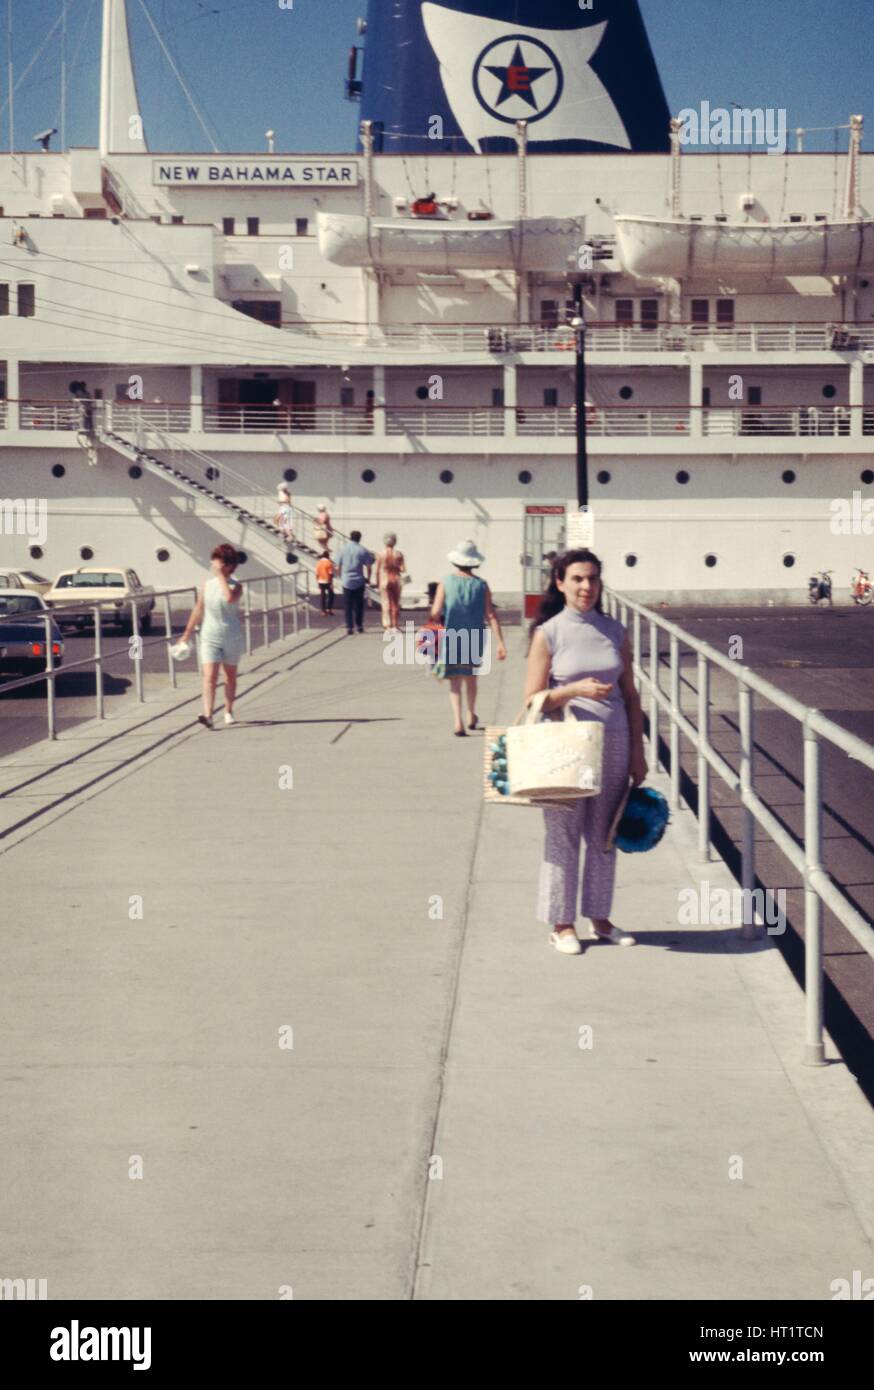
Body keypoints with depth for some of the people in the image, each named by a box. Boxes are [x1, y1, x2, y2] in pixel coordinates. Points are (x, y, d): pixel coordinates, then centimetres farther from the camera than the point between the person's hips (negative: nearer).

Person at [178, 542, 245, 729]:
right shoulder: (207, 585, 2)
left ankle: (229, 712, 32)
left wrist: (221, 576, -23)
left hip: (232, 638, -1)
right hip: (210, 638, 1)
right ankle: (208, 715, -23)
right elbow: (198, 611, 11)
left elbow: (230, 598, -33)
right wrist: (187, 634, 14)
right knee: (209, 677, -14)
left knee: (230, 676, 15)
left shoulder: (235, 586, -8)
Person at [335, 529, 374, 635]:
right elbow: (368, 566, -7)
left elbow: (338, 566, 3)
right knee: (359, 604, 13)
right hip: (359, 581, 0)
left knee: (347, 605, 4)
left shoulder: (343, 549, 1)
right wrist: (368, 578, 8)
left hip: (346, 581, 0)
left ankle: (349, 627, -1)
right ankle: (359, 625, 18)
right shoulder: (362, 550, -3)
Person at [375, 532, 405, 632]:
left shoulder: (380, 554, -7)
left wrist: (377, 582, 4)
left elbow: (377, 570, -6)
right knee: (396, 604, 12)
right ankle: (395, 625, 16)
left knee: (386, 603, 2)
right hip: (396, 580, 1)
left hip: (384, 581, -1)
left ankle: (387, 626, -2)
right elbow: (402, 569, -8)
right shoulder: (398, 554, -4)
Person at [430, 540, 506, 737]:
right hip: (474, 639, 2)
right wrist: (500, 643, -9)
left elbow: (435, 613, -14)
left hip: (450, 639, -2)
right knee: (470, 678, 22)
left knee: (455, 681, 4)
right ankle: (471, 717, 37)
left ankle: (459, 722, -13)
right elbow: (491, 616, -8)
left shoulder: (445, 583, -7)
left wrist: (437, 621, 8)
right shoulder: (481, 586, -4)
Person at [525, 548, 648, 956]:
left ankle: (599, 917, 23)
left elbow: (630, 695, 10)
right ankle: (562, 924, 13)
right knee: (563, 835, 2)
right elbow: (534, 700, -5)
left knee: (605, 836, 10)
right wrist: (576, 689, -21)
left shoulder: (615, 632, 7)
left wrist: (637, 751, 7)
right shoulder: (548, 633, -4)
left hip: (613, 742, 4)